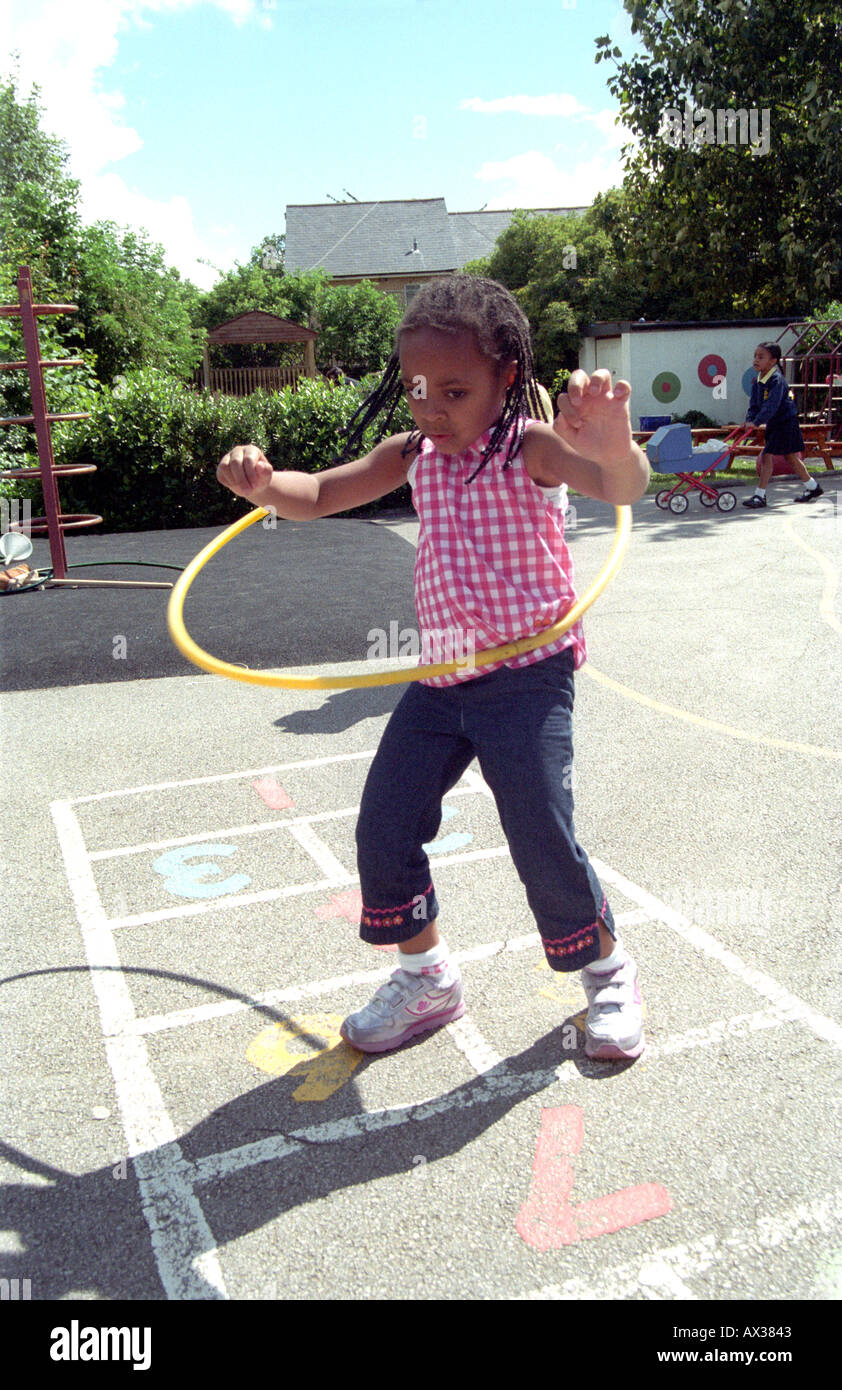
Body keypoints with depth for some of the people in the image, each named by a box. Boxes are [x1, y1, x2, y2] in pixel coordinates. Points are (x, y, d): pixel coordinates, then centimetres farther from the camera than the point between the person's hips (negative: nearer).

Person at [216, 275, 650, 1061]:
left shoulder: (530, 447, -13)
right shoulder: (416, 454, 6)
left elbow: (624, 487, -31)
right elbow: (319, 496, 6)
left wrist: (614, 449, -56)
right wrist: (261, 483, -17)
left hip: (527, 672, -6)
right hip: (441, 677, 6)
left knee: (541, 835, -7)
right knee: (383, 829, 5)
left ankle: (607, 970, 23)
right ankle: (426, 977, 28)